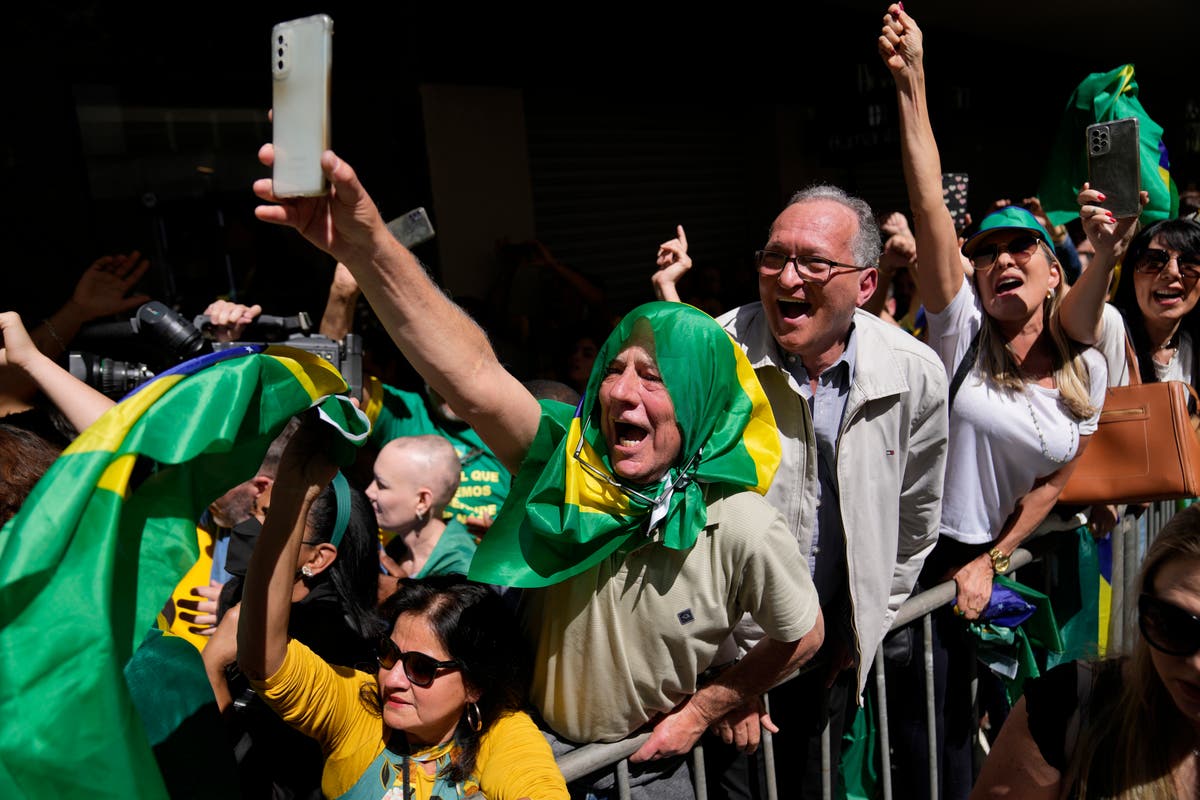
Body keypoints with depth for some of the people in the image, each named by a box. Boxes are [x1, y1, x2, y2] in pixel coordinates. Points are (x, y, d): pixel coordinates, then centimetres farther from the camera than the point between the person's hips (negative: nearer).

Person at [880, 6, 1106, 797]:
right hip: (923, 551, -4)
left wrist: (991, 561, -5)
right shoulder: (962, 332, -12)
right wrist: (912, 79, -29)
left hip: (1004, 555, 4)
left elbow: (1054, 480, 3)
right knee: (927, 728, 5)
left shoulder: (1088, 369, 0)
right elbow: (931, 207, -23)